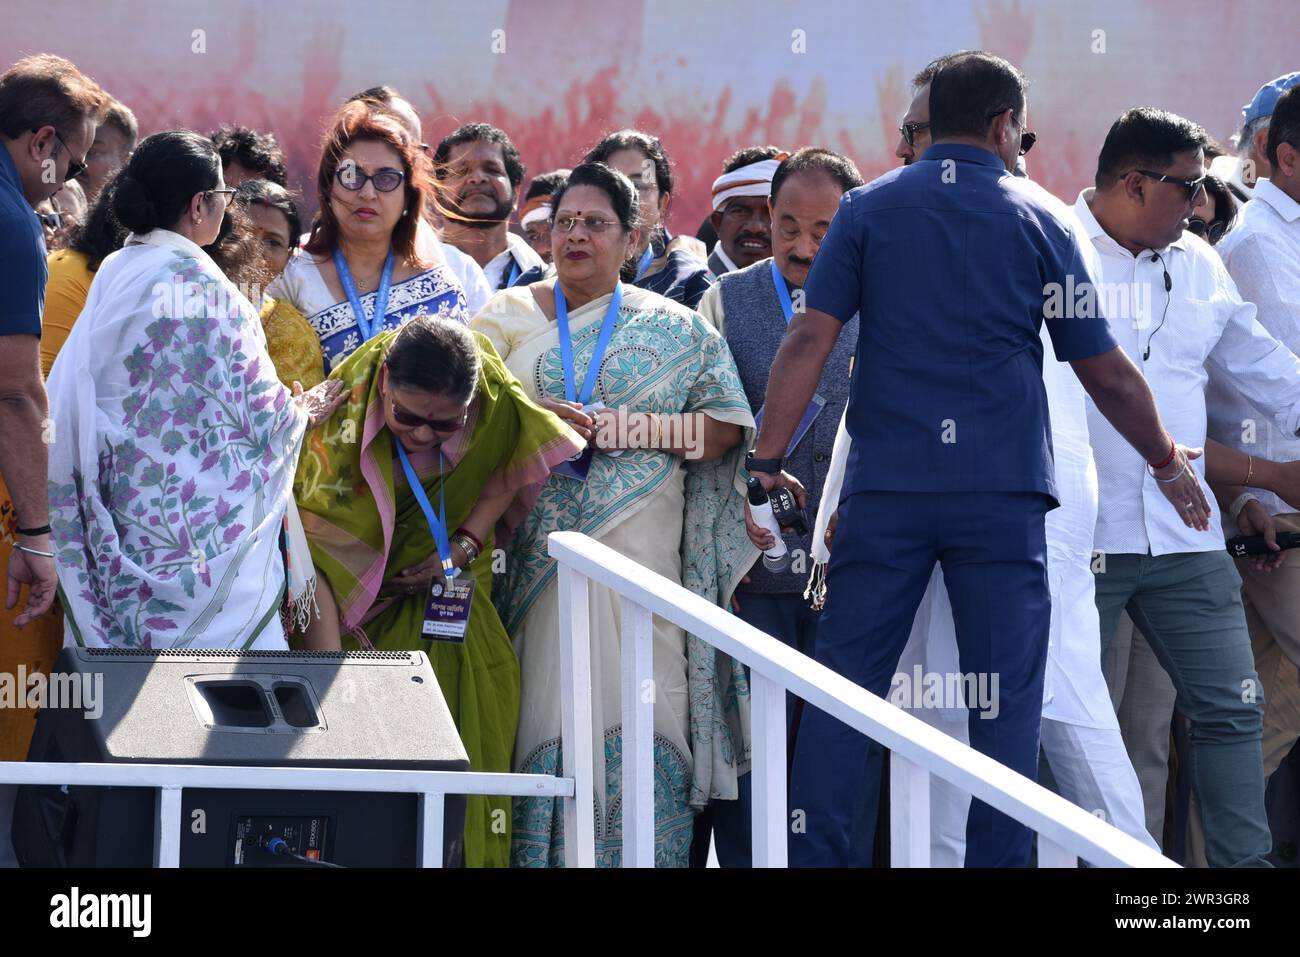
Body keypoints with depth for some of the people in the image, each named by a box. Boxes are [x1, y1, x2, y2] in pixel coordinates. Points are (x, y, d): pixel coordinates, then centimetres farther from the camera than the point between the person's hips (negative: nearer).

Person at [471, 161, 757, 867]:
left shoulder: (671, 328, 12)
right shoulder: (509, 314, 15)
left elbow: (724, 425, 3)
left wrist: (615, 427, -8)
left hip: (639, 546, 0)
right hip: (535, 548, 0)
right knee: (542, 703, -7)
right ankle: (537, 853, -4)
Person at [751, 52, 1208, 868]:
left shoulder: (869, 210, 6)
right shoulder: (1042, 220, 3)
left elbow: (809, 341, -3)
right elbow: (1106, 374, 5)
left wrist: (768, 461, -1)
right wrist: (1168, 462, 19)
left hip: (887, 488, 1)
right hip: (1002, 493, -1)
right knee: (1007, 700, 2)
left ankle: (813, 857, 1)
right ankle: (998, 859, -1)